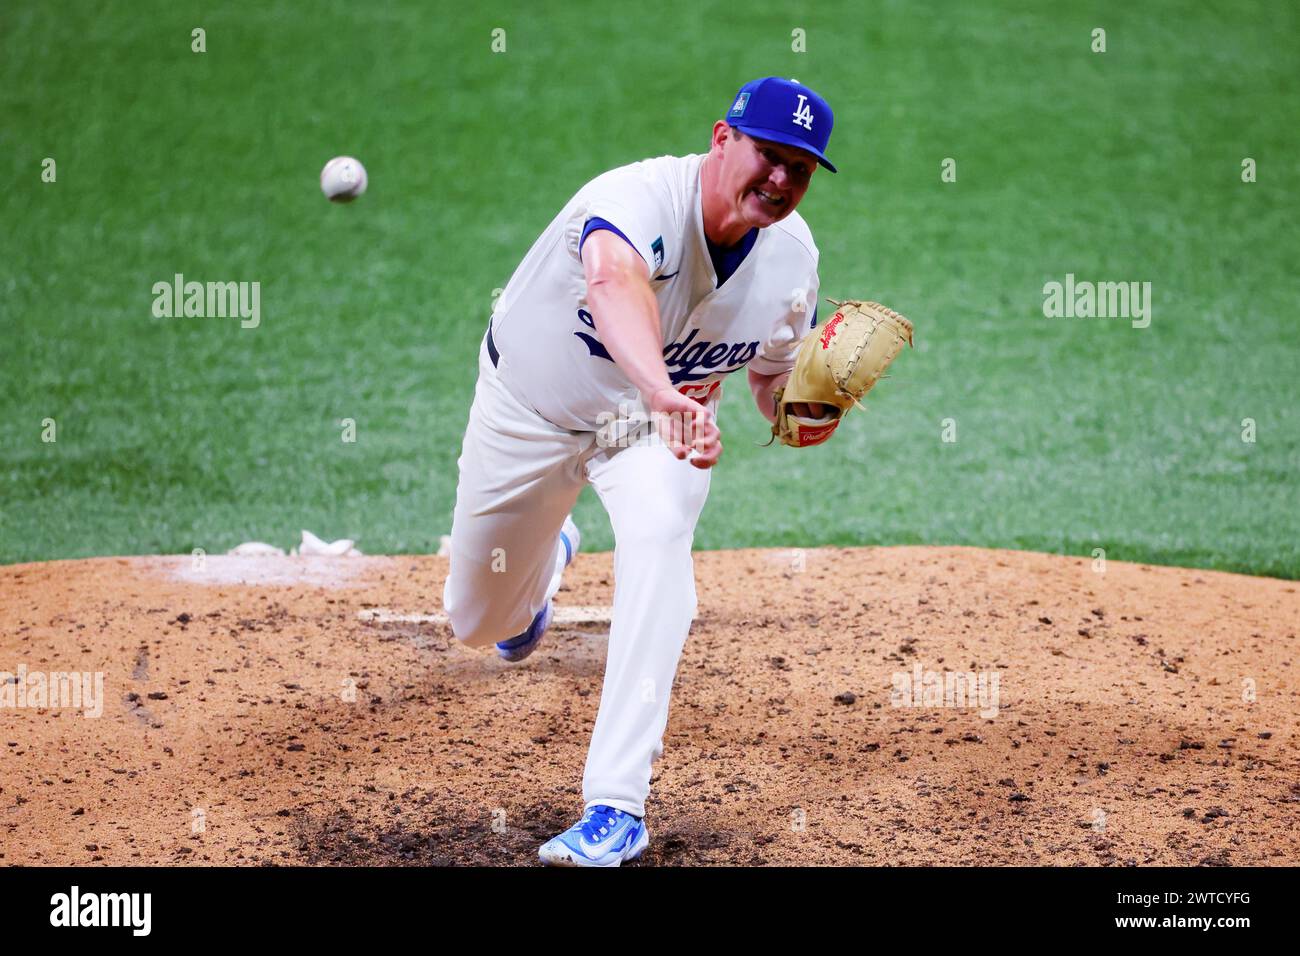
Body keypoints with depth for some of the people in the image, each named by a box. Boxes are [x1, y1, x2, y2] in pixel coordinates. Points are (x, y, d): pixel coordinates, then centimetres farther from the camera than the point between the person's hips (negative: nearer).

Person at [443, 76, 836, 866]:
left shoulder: (792, 260, -17)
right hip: (531, 410, -1)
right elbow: (614, 281, -60)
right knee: (479, 624, 14)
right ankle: (550, 556, 56)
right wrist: (661, 392, -79)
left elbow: (774, 381, -1)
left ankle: (617, 808, -31)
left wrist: (809, 403, -26)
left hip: (659, 423, 2)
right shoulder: (639, 197, -36)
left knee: (657, 538, -33)